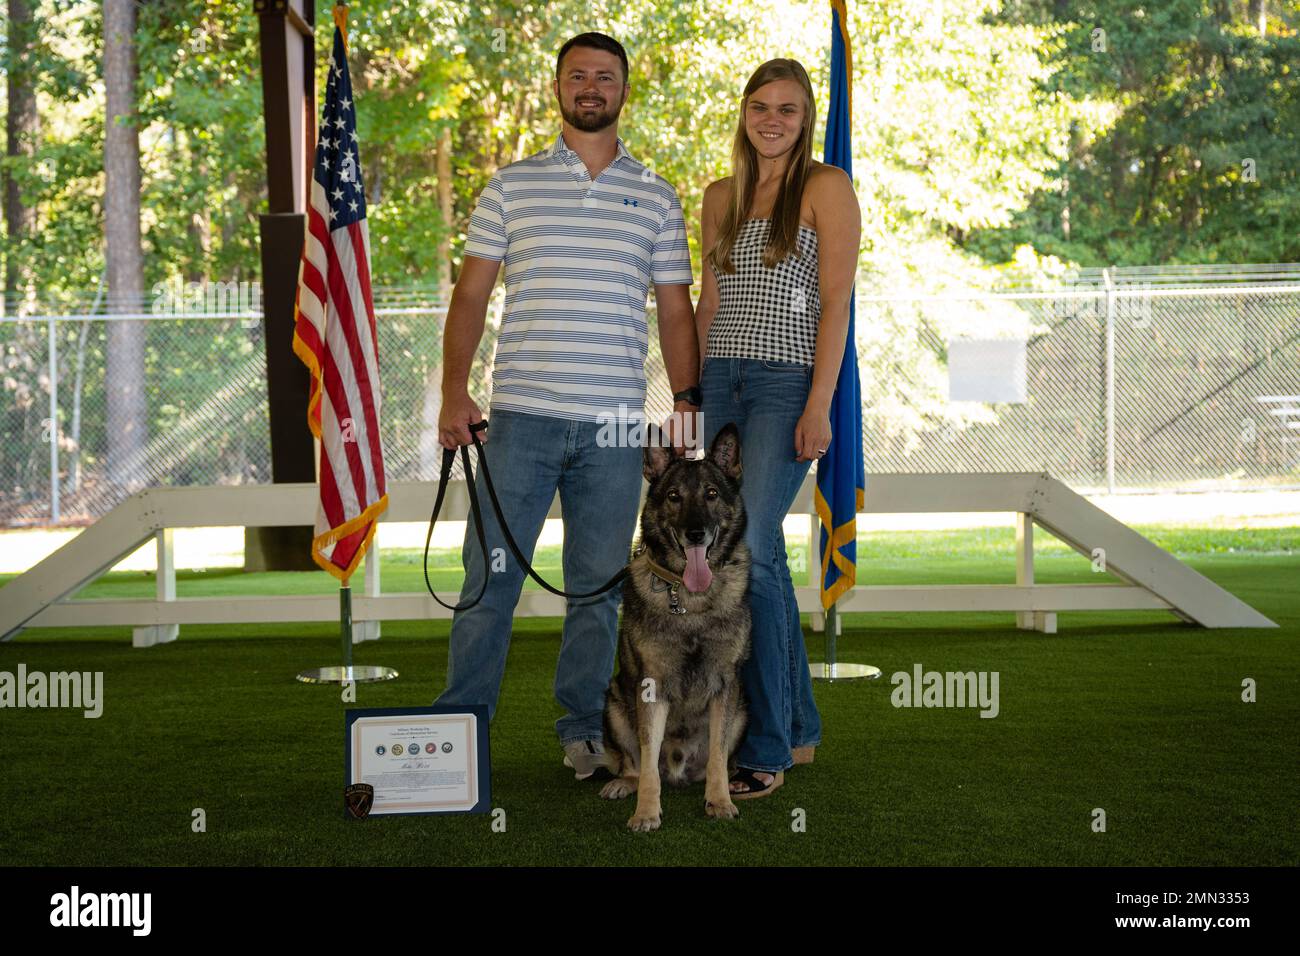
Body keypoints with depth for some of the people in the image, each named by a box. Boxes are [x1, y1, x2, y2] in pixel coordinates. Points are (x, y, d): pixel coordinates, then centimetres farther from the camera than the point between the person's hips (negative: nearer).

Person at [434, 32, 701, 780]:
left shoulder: (657, 198, 11)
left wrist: (687, 403, 0)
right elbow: (472, 293, 8)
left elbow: (675, 309, 11)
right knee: (490, 575, 0)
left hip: (614, 424, 1)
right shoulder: (512, 185, 9)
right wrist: (454, 390, -3)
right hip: (521, 416, -1)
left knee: (599, 586, 7)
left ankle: (584, 732, 18)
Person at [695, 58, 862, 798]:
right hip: (722, 380, 6)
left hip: (788, 383, -6)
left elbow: (837, 301, -7)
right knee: (765, 554, 8)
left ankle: (768, 746, -11)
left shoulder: (827, 188, -1)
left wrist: (820, 404, -15)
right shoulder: (721, 197, 16)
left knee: (748, 550, -16)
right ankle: (800, 726, 19)